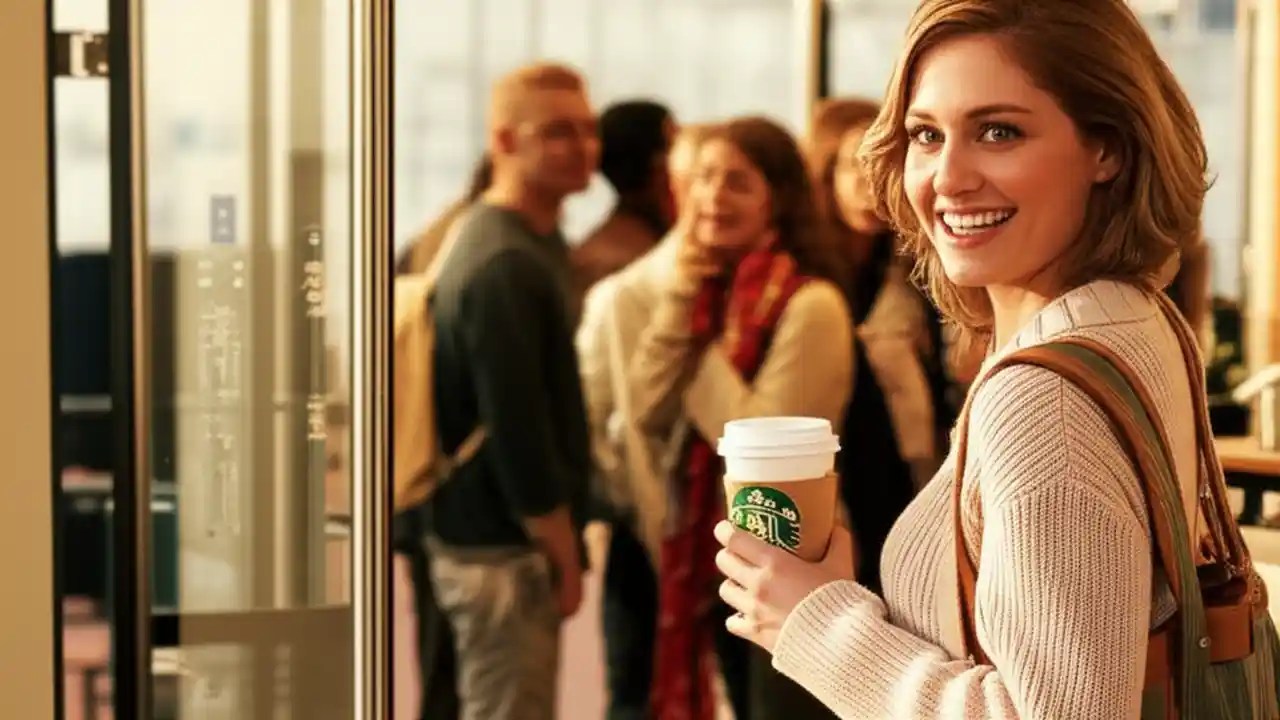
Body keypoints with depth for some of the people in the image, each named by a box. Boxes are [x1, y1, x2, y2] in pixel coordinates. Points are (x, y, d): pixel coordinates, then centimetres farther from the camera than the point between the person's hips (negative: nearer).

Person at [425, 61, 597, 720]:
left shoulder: (529, 240, 11)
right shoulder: (506, 266, -21)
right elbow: (516, 432, -24)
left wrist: (560, 544, 16)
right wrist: (564, 554, -14)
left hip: (499, 534, 10)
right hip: (504, 546, -10)